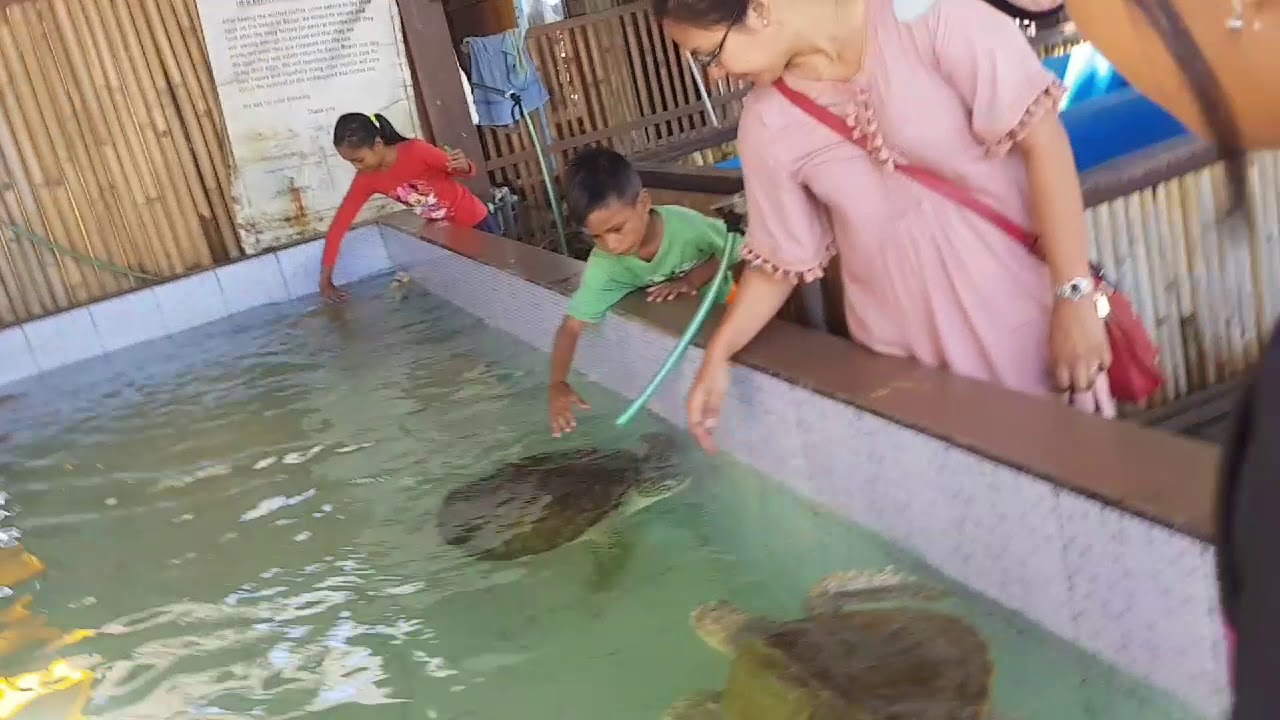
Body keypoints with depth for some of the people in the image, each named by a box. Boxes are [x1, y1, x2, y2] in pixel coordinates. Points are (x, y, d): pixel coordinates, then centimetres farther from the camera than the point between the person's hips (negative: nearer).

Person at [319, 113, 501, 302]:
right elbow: (339, 224, -10)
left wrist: (464, 166, -40)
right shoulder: (366, 179, -13)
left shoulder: (416, 151, -28)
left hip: (476, 223, -5)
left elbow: (469, 170, -15)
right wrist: (325, 277, -12)